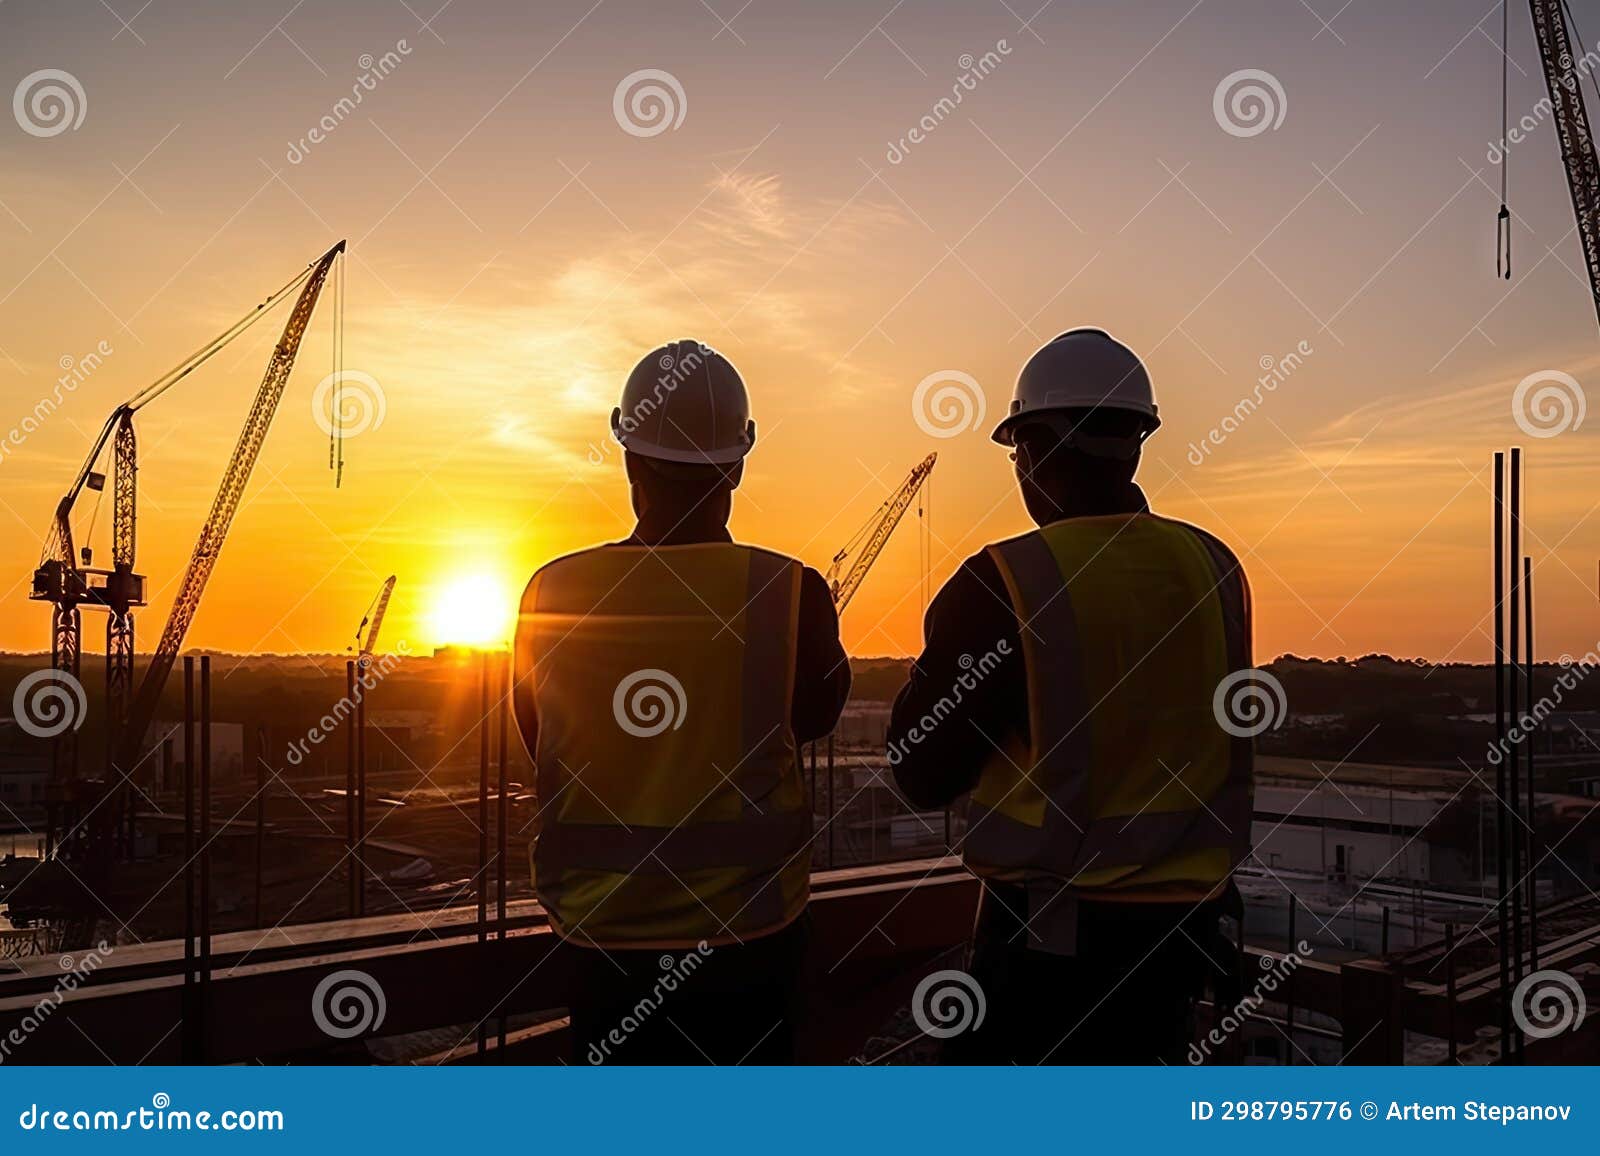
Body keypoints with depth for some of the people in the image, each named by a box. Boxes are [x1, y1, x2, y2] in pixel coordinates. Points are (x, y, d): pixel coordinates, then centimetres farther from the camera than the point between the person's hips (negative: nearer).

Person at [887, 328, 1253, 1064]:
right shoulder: (1213, 569, -1)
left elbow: (922, 774, -10)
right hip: (1183, 920, 6)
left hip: (1052, 923, -5)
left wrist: (946, 654, 5)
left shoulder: (1004, 584, -17)